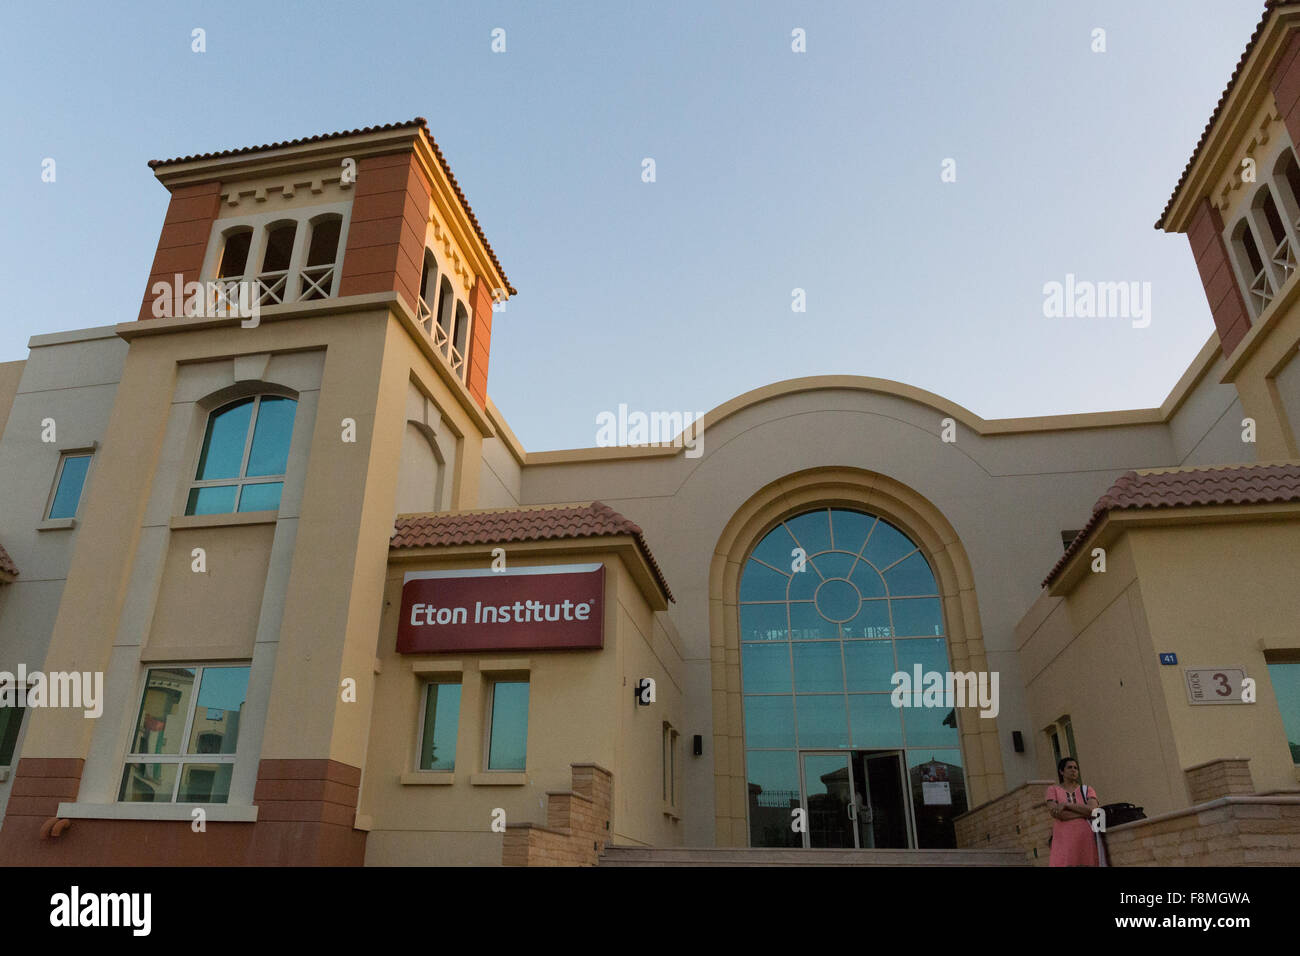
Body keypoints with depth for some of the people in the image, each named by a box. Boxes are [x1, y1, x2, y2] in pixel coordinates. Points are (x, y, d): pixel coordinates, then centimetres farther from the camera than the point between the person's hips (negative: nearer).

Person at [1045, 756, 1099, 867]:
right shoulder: (1053, 790, 9)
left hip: (1086, 840, 2)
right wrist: (1085, 813, -6)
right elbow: (1055, 813, -7)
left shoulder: (1087, 789, 14)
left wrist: (1066, 805, -11)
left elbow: (1093, 810, -5)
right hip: (1064, 839, -1)